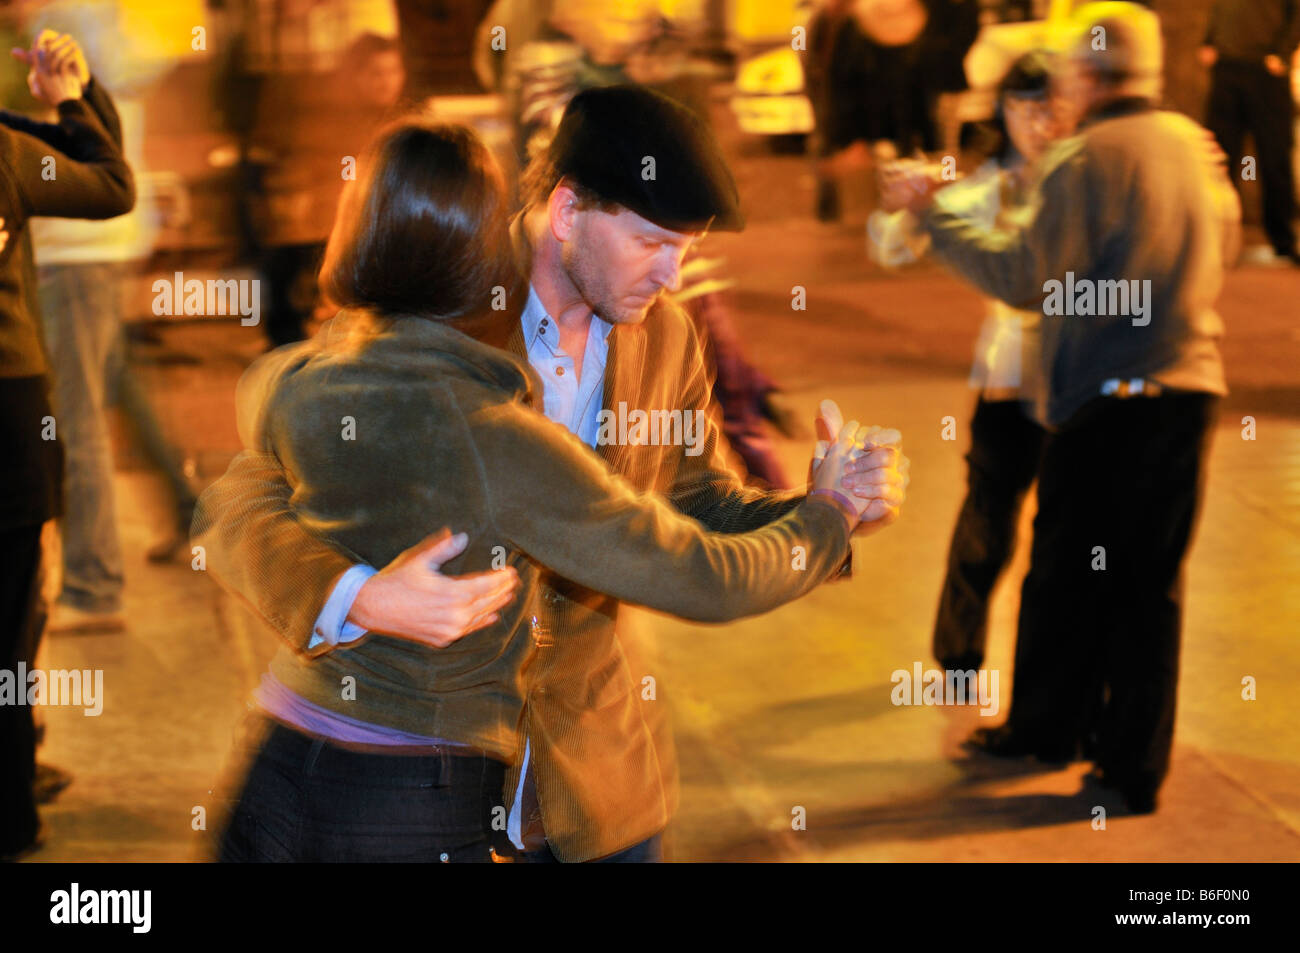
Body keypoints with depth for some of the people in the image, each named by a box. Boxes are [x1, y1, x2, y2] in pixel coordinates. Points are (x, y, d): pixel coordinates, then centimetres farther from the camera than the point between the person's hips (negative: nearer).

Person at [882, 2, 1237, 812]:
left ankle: (1044, 727, 23)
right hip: (1192, 389, 6)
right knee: (1153, 584, 10)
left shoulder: (1087, 160, -12)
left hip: (1107, 398, -6)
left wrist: (932, 212, -5)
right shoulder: (1197, 146, 8)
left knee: (1065, 575, 9)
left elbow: (1024, 277, -13)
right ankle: (1137, 765, 15)